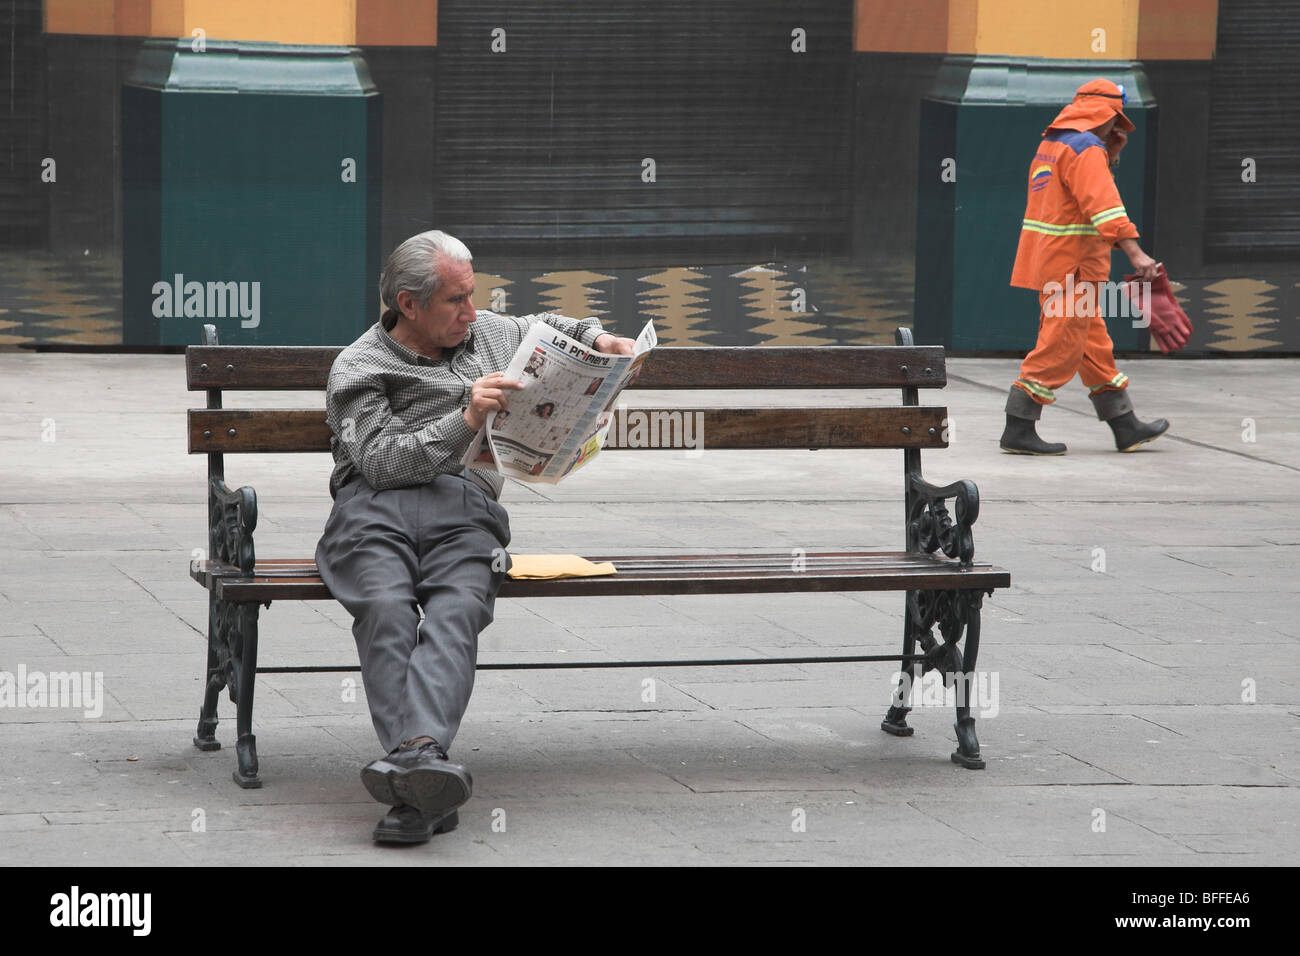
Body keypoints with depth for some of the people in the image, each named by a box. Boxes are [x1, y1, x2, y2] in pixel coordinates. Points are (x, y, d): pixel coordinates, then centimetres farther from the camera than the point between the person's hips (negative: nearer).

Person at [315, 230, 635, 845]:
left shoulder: (487, 334, 28)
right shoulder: (357, 369, 12)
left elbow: (546, 328, 49)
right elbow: (381, 460, -3)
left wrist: (596, 338, 28)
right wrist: (464, 421, -10)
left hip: (465, 508, 2)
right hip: (375, 510, -2)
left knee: (455, 612, -33)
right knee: (386, 609, -36)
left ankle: (418, 750, -57)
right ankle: (427, 773, -49)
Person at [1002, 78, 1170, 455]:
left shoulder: (1051, 144, 17)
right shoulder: (1086, 149, -15)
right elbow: (1103, 205, -27)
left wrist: (1110, 155, 17)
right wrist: (1134, 252, -33)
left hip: (1049, 263, 10)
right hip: (1072, 266, -10)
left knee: (1095, 346, 14)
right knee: (1060, 348, -6)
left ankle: (1126, 427, 21)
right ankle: (1018, 431, -4)